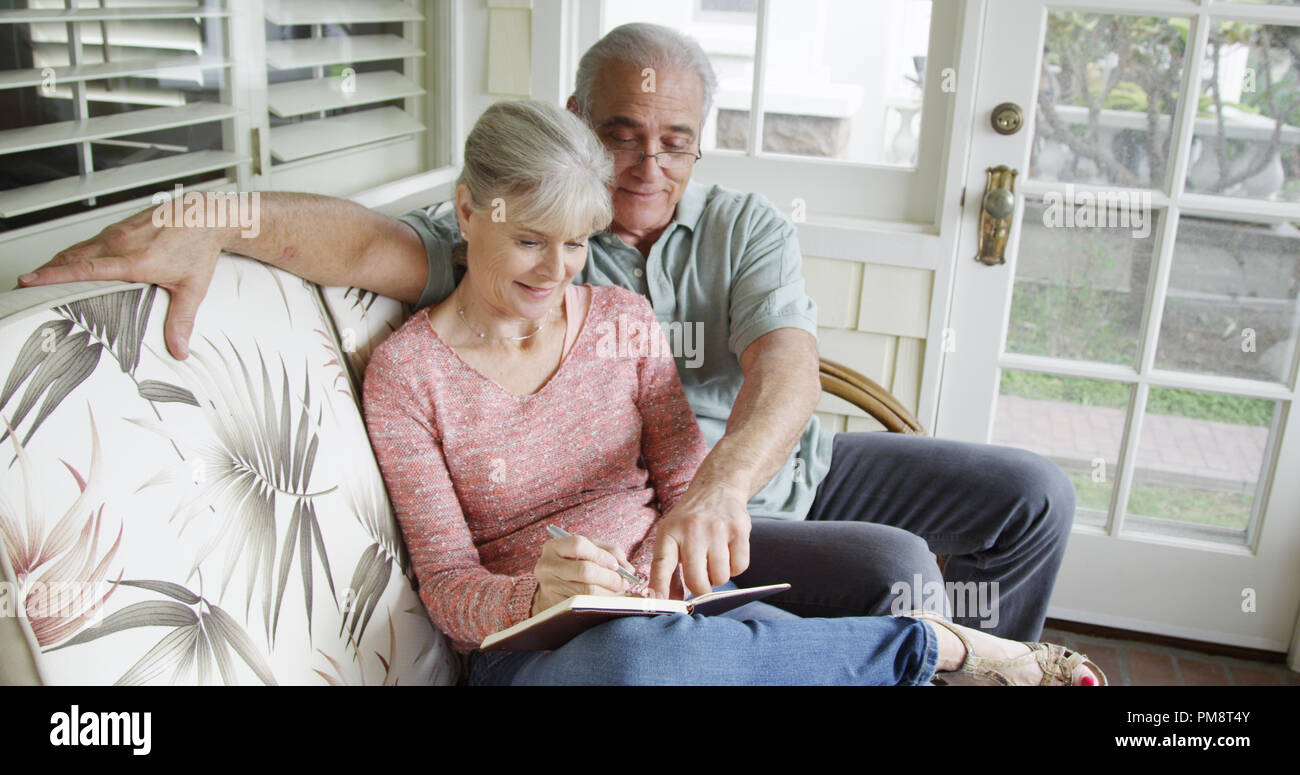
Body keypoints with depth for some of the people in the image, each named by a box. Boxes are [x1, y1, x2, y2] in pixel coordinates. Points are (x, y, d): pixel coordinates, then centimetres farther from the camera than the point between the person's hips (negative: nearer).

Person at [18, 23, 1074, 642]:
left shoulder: (748, 227, -7)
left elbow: (786, 367, -25)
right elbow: (376, 241, -28)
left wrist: (722, 482, -47)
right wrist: (205, 223, -48)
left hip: (789, 459, 5)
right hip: (680, 506, -4)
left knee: (1034, 496, 4)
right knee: (893, 570, -26)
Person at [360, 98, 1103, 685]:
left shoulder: (623, 319, 6)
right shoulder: (406, 371, -5)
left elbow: (686, 488, 8)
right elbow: (447, 585, -6)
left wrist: (660, 565, -13)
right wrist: (536, 595, -28)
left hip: (661, 607, 2)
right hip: (526, 644, -2)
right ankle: (933, 641, -20)